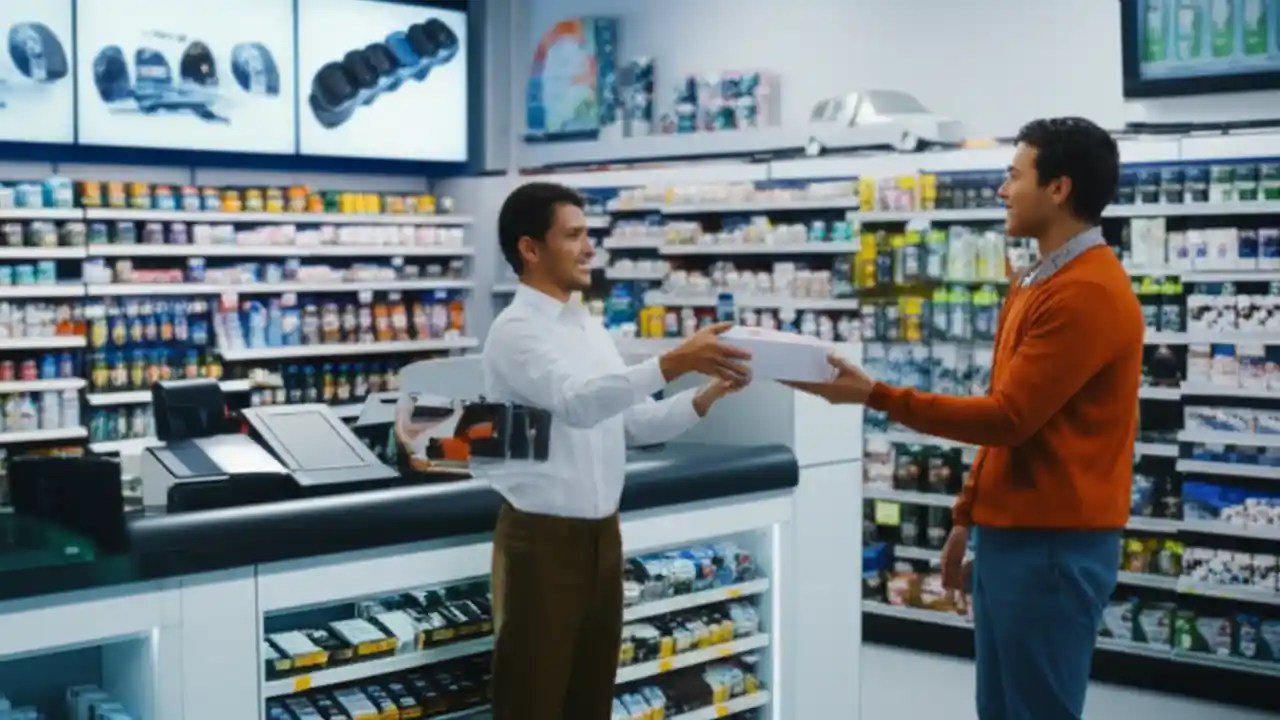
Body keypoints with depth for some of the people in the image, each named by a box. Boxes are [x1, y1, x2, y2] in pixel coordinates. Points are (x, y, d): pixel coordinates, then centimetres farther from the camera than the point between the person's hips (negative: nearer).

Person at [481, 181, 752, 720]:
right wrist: (672, 364, -39)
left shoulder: (591, 329, 13)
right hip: (542, 539, -8)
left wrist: (706, 396, -5)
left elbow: (636, 422, 11)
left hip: (601, 534, 8)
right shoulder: (516, 331, -13)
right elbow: (577, 402, -30)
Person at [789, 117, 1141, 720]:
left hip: (1054, 544, -10)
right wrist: (968, 516, 17)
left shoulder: (1088, 293, -17)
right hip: (1010, 534, 10)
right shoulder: (1036, 284, 16)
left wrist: (874, 395, -18)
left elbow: (1007, 418, -20)